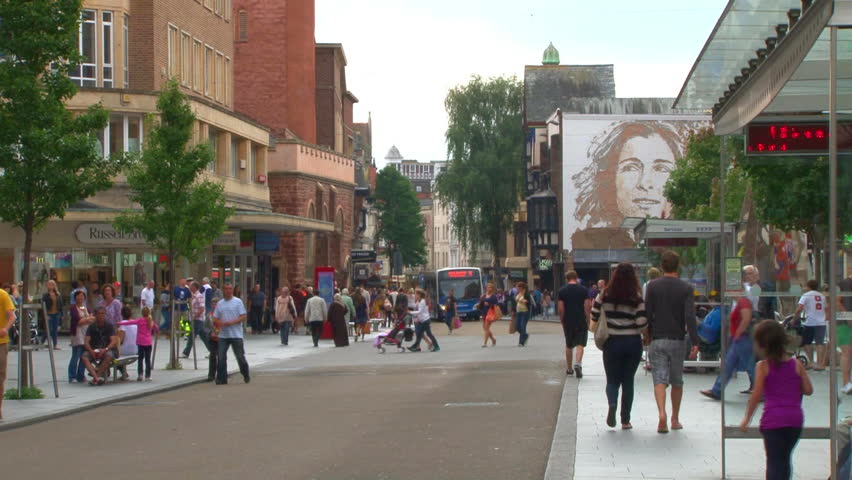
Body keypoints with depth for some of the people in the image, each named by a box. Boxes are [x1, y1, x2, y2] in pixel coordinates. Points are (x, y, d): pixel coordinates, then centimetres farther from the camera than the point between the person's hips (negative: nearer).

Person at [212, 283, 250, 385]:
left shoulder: (238, 302, 0)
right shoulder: (220, 303, 12)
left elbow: (243, 317, -6)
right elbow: (215, 319, 13)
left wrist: (232, 322, -18)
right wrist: (220, 323, -10)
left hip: (236, 334, -3)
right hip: (223, 335, 3)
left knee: (240, 356, 2)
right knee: (221, 357, -3)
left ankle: (246, 376, 21)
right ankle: (221, 378, 3)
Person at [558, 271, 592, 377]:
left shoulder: (562, 291, 0)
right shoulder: (584, 290, -2)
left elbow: (561, 309, -3)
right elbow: (587, 307, -4)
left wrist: (562, 321, 9)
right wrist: (587, 321, 5)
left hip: (568, 322, 2)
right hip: (581, 321, -2)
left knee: (568, 346, 13)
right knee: (580, 344, -3)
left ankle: (569, 369, 21)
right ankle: (578, 364, -26)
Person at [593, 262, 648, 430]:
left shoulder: (604, 295, -4)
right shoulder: (637, 298, -8)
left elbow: (593, 316, -3)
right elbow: (642, 324, -12)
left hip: (612, 342, 0)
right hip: (633, 343, 0)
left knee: (613, 380, 11)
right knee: (628, 381, 11)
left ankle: (612, 403, -19)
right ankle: (625, 420, 10)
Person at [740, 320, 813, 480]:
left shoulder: (764, 366, -7)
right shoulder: (796, 364, 2)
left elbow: (756, 396, -8)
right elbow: (808, 390, 2)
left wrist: (747, 418, 2)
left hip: (773, 419, -4)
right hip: (796, 418, 4)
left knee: (774, 461, -3)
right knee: (785, 459, 20)